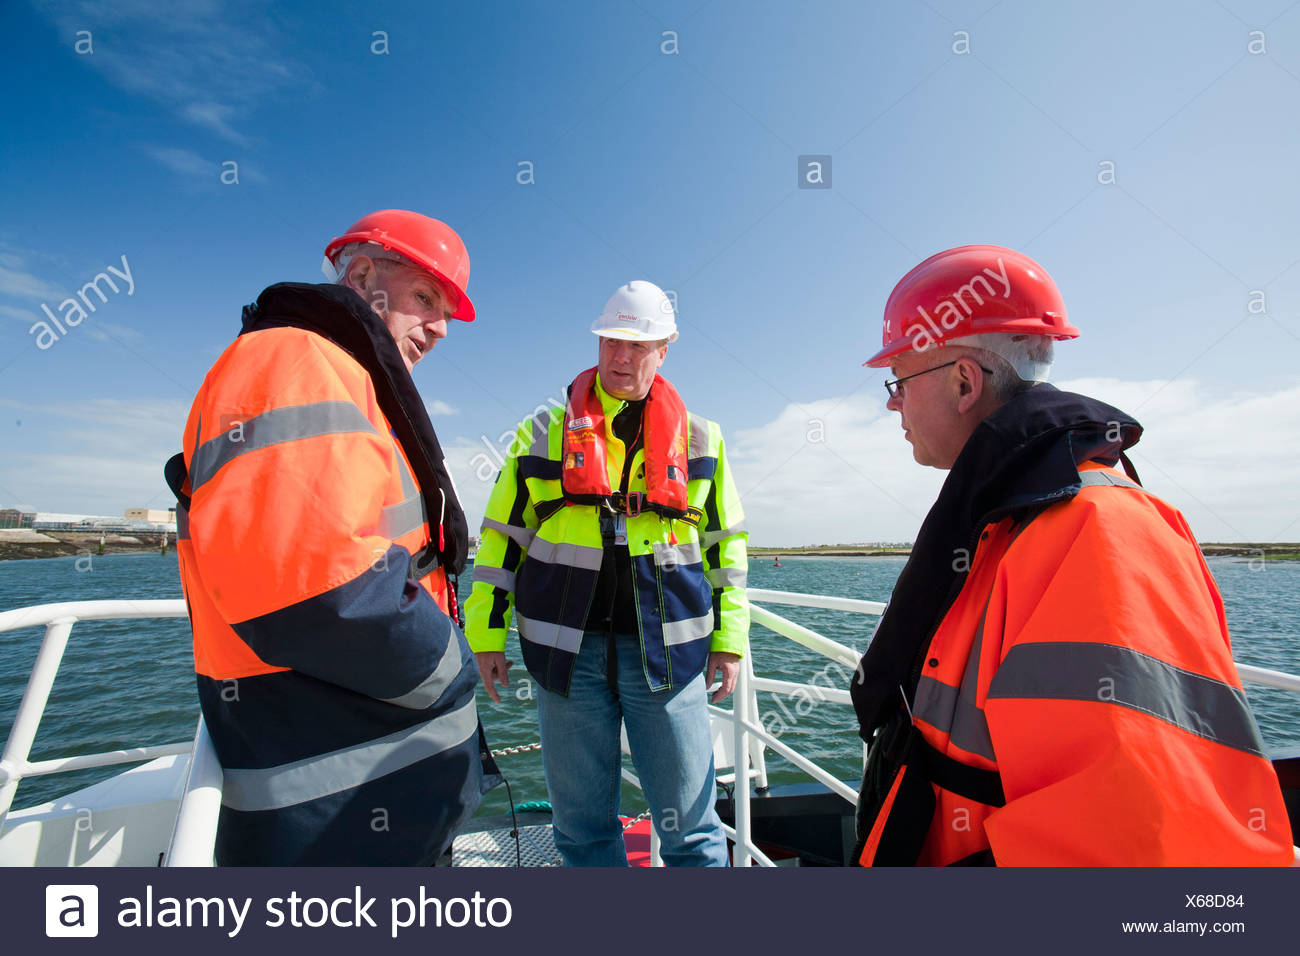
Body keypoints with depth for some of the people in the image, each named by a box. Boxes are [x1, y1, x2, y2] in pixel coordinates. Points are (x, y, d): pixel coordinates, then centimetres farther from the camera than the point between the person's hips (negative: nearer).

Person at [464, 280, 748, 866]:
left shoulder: (698, 438, 8)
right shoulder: (545, 431, 6)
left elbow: (726, 542, 11)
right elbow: (502, 534, 8)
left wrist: (729, 637, 7)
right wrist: (486, 633, 4)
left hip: (667, 648, 0)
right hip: (567, 649, 1)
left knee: (689, 826, 8)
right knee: (581, 824, 14)